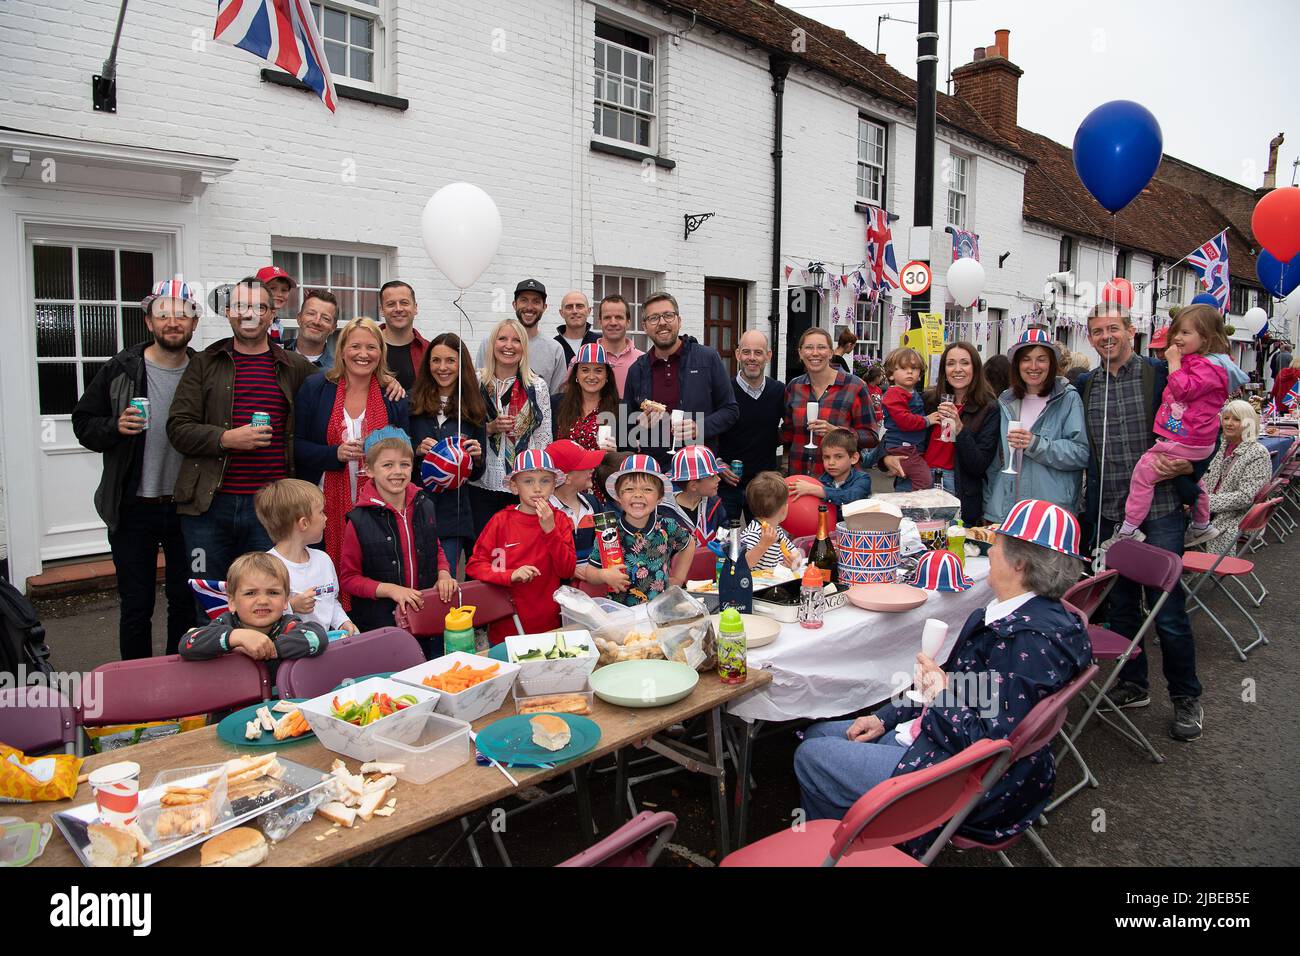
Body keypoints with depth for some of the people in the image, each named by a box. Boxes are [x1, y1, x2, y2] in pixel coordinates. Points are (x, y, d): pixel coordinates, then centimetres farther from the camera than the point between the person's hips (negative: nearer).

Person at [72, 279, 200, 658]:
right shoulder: (120, 370, -3)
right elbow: (83, 424, 1)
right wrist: (115, 427, -19)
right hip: (134, 510, -1)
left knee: (186, 602, 13)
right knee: (136, 606, 9)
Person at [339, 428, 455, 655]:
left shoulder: (424, 506, 3)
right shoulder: (360, 521, -13)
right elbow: (348, 578, -8)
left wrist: (443, 574, -3)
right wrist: (390, 589, -20)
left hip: (429, 619, 5)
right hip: (381, 625, -4)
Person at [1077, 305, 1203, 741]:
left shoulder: (1160, 374, -4)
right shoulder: (1084, 386, 9)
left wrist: (1188, 464, -16)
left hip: (1159, 510, -4)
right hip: (1108, 512, 4)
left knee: (1167, 610, -1)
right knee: (1121, 603, 13)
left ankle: (1186, 698, 17)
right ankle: (1133, 684, 30)